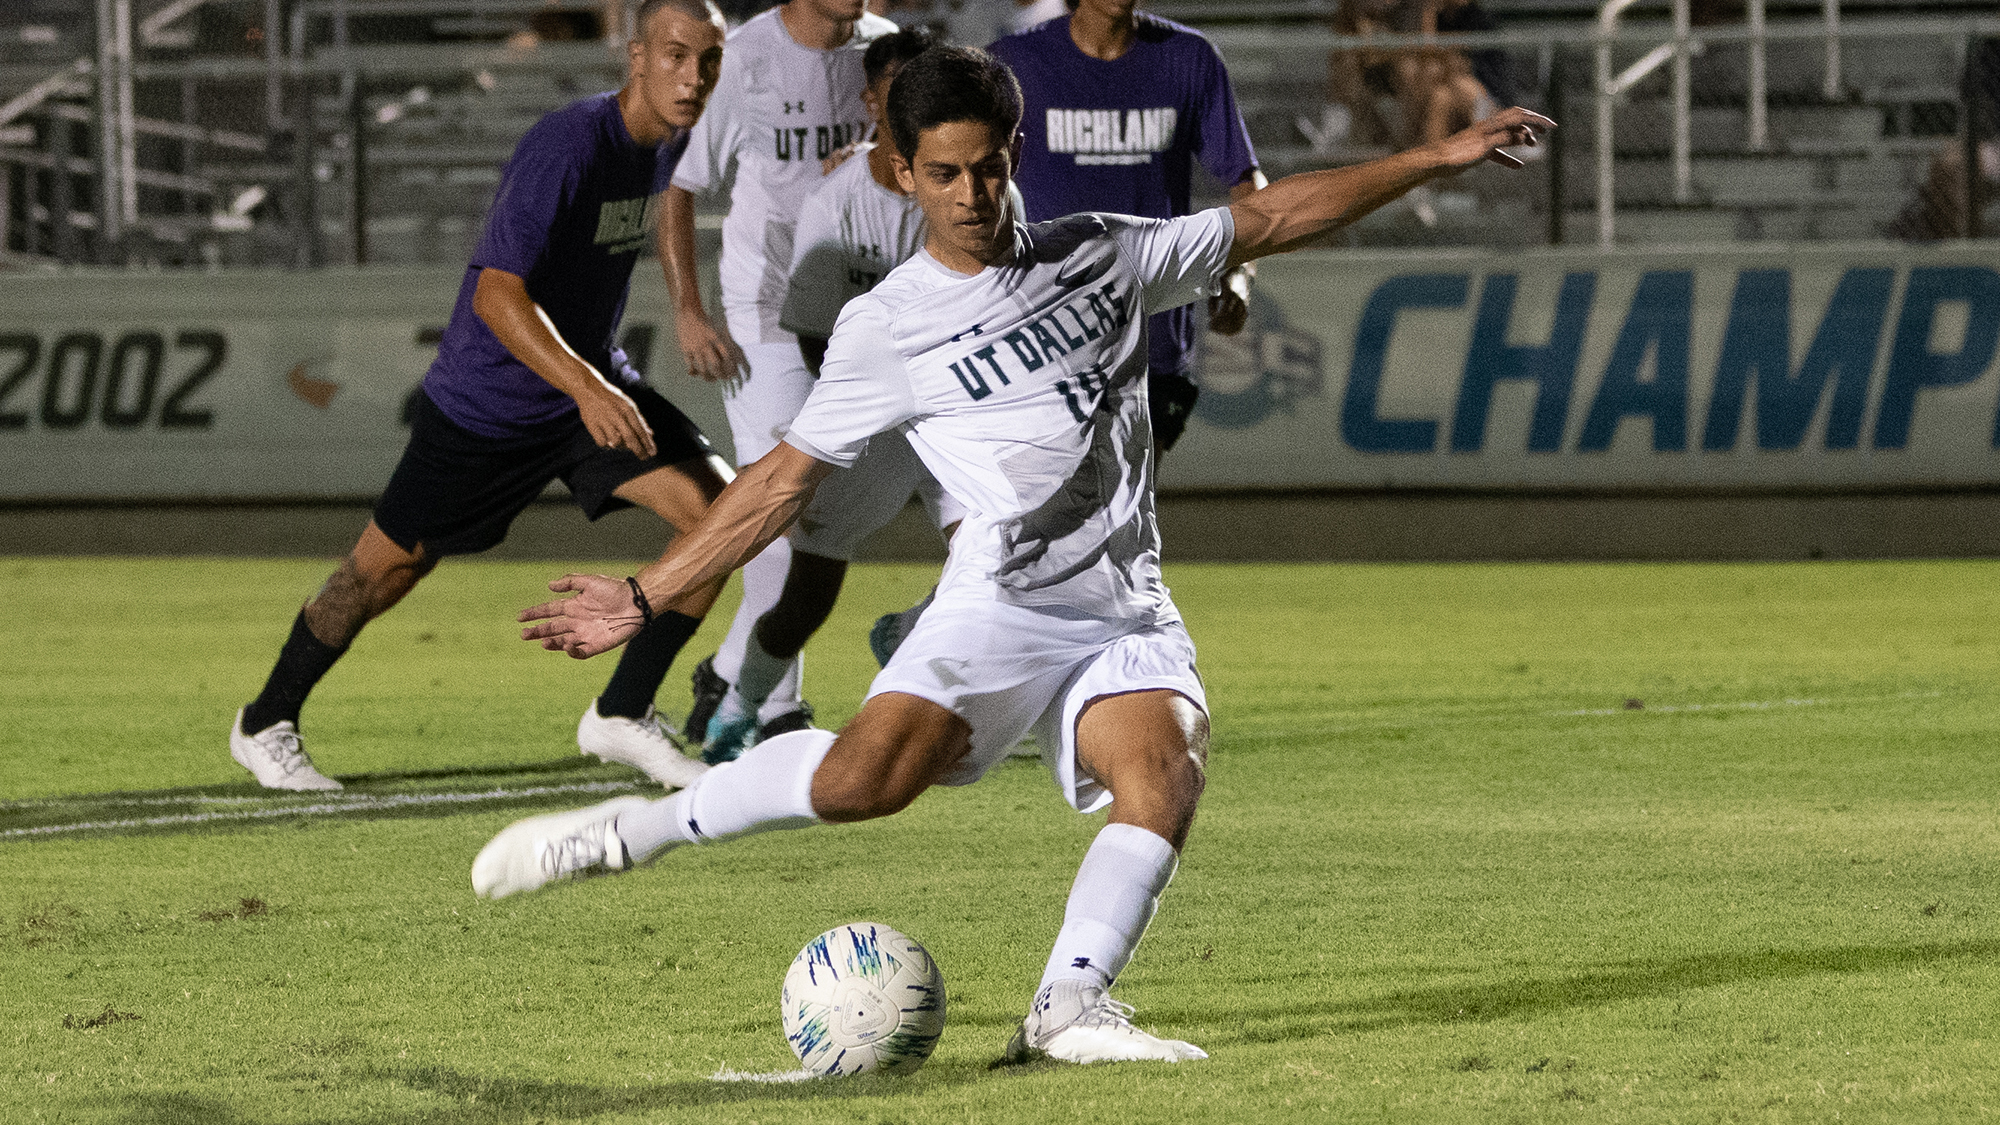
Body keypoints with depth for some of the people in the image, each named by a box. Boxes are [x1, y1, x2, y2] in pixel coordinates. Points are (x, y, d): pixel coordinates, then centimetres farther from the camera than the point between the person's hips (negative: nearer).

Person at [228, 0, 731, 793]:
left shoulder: (671, 144, -2)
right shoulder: (567, 147, -27)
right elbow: (497, 293, -32)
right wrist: (586, 388, -42)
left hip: (591, 380, 7)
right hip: (487, 396, -7)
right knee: (389, 565, 3)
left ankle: (623, 715, 1)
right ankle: (266, 723, 24)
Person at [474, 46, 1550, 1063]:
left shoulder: (1101, 257, 13)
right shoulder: (885, 327, 4)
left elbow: (1270, 219, 19)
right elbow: (781, 481, 10)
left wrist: (1436, 157, 15)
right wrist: (644, 597, 7)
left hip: (1129, 615, 3)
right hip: (1000, 603, -3)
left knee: (1162, 781, -27)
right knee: (866, 774, -26)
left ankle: (1069, 1006, -30)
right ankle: (632, 830, -9)